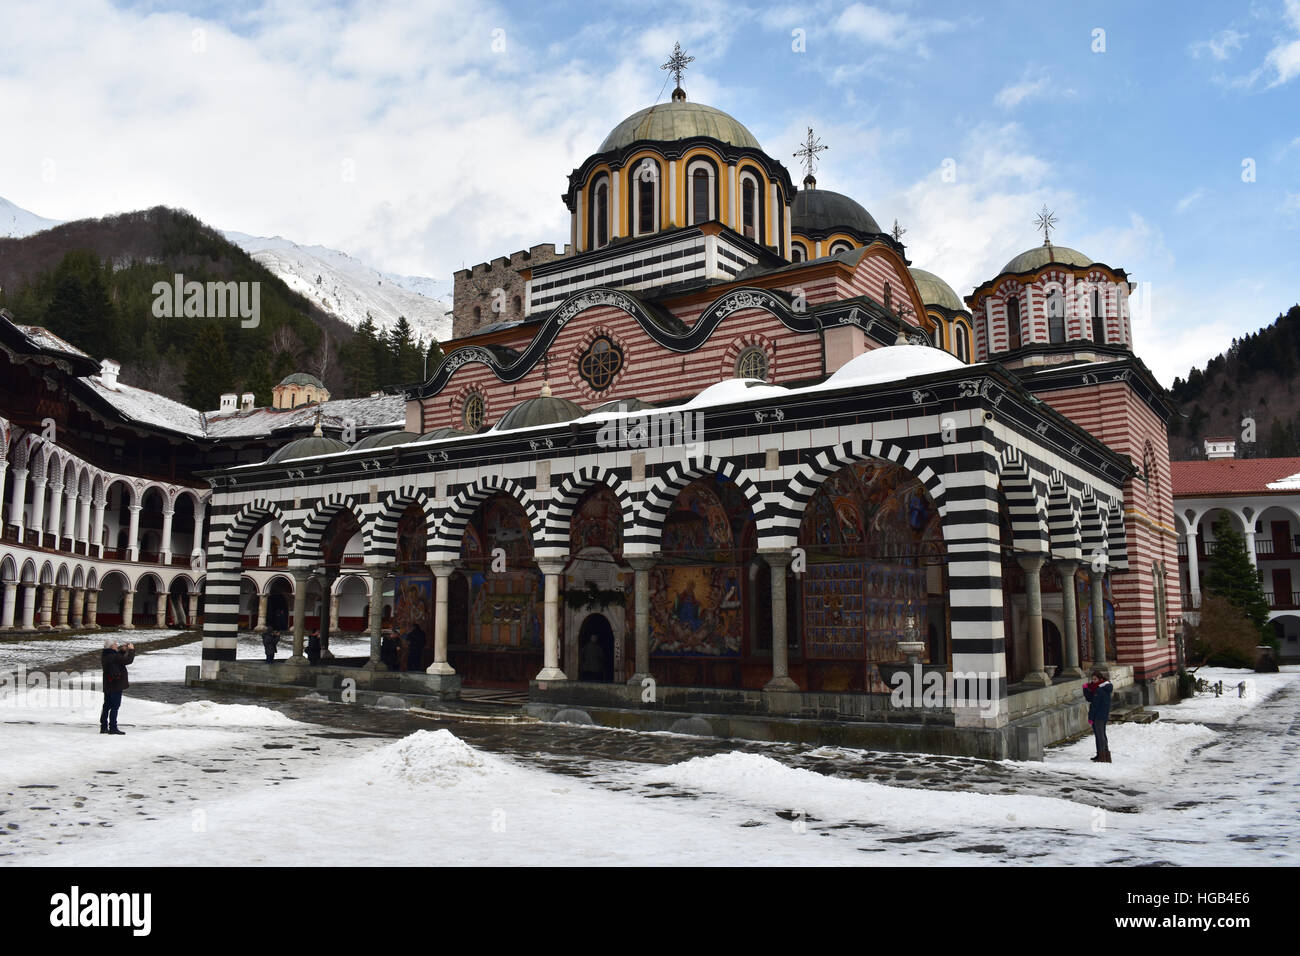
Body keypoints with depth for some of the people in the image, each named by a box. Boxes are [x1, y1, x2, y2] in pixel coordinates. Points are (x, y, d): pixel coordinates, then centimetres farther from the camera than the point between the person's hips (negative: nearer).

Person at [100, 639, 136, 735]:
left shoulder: (105, 655, 8)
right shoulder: (114, 656, -21)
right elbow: (128, 660, -22)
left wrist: (123, 650, 9)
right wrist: (131, 650, -9)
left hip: (107, 686, 9)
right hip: (116, 685, -9)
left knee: (107, 706, 15)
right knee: (115, 706, -4)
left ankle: (103, 727, 22)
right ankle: (113, 727, -2)